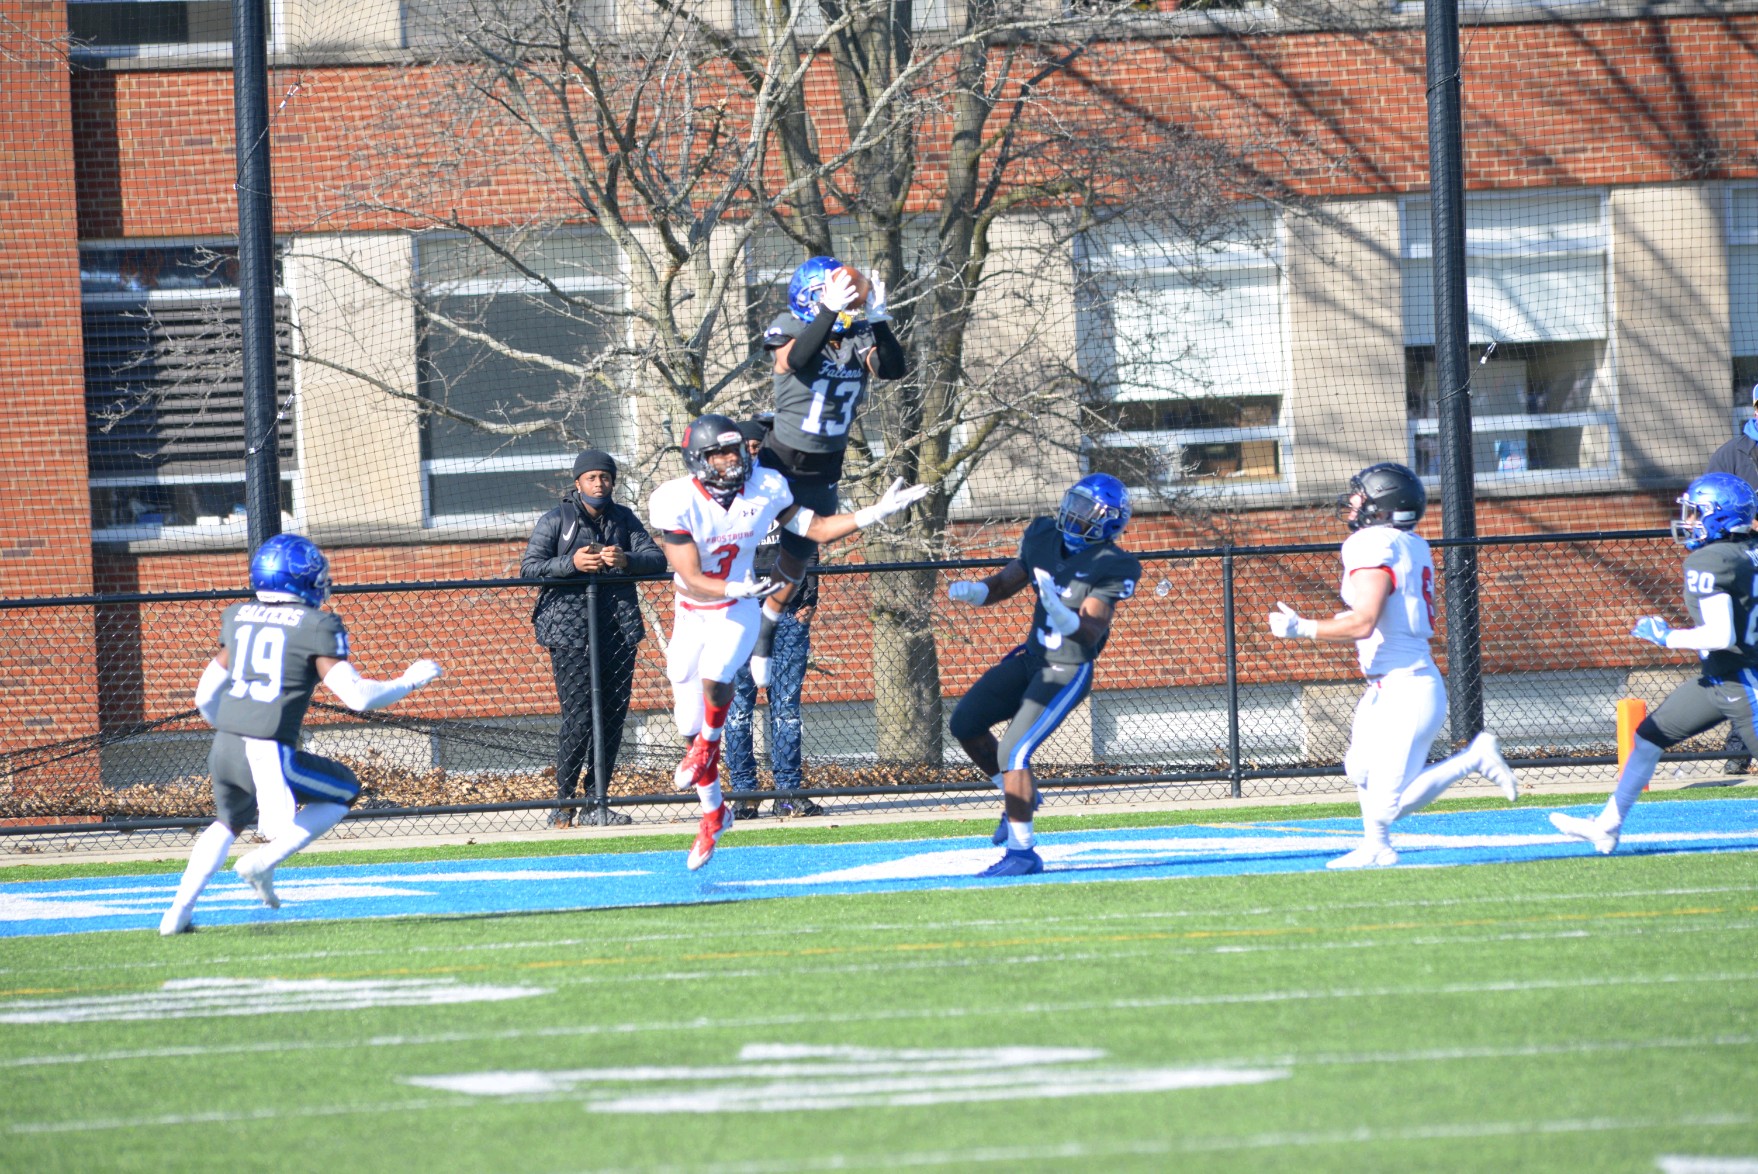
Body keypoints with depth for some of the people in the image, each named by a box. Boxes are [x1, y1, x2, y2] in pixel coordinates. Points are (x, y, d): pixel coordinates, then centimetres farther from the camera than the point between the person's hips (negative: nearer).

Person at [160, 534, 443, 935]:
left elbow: (205, 696, 18)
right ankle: (263, 863, 3)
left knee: (228, 822, 32)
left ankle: (179, 911, 19)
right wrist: (410, 681, 7)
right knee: (345, 791, 17)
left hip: (224, 750, 6)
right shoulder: (315, 627, -3)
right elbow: (357, 696, -9)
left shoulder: (239, 619, 14)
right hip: (270, 757, -6)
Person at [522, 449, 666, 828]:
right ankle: (564, 803, 0)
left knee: (613, 717, 2)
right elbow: (529, 567, -5)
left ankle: (595, 802, 11)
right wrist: (571, 563, -20)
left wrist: (626, 560, -15)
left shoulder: (624, 519, 14)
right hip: (570, 632, -4)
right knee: (578, 718, -11)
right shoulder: (555, 520, 3)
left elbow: (657, 558, 6)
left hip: (619, 631, 4)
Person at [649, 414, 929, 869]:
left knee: (715, 679, -31)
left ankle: (707, 745, 2)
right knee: (691, 725, 5)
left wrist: (872, 514, -10)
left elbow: (815, 528, 0)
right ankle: (713, 813, 27)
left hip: (738, 611, 0)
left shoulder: (765, 488, -12)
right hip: (691, 614, 0)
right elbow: (691, 580, -25)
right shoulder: (676, 502, -22)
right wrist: (736, 588, -43)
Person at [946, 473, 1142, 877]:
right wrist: (976, 590, -13)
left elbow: (1092, 632, -29)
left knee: (1013, 751, -17)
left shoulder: (1112, 567, -21)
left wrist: (1068, 621, -52)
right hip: (1031, 656, 8)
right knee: (965, 724, 9)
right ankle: (1019, 796, 29)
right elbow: (1007, 583, 9)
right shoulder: (1043, 537, -1)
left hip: (1068, 670, -8)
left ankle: (1022, 853, -7)